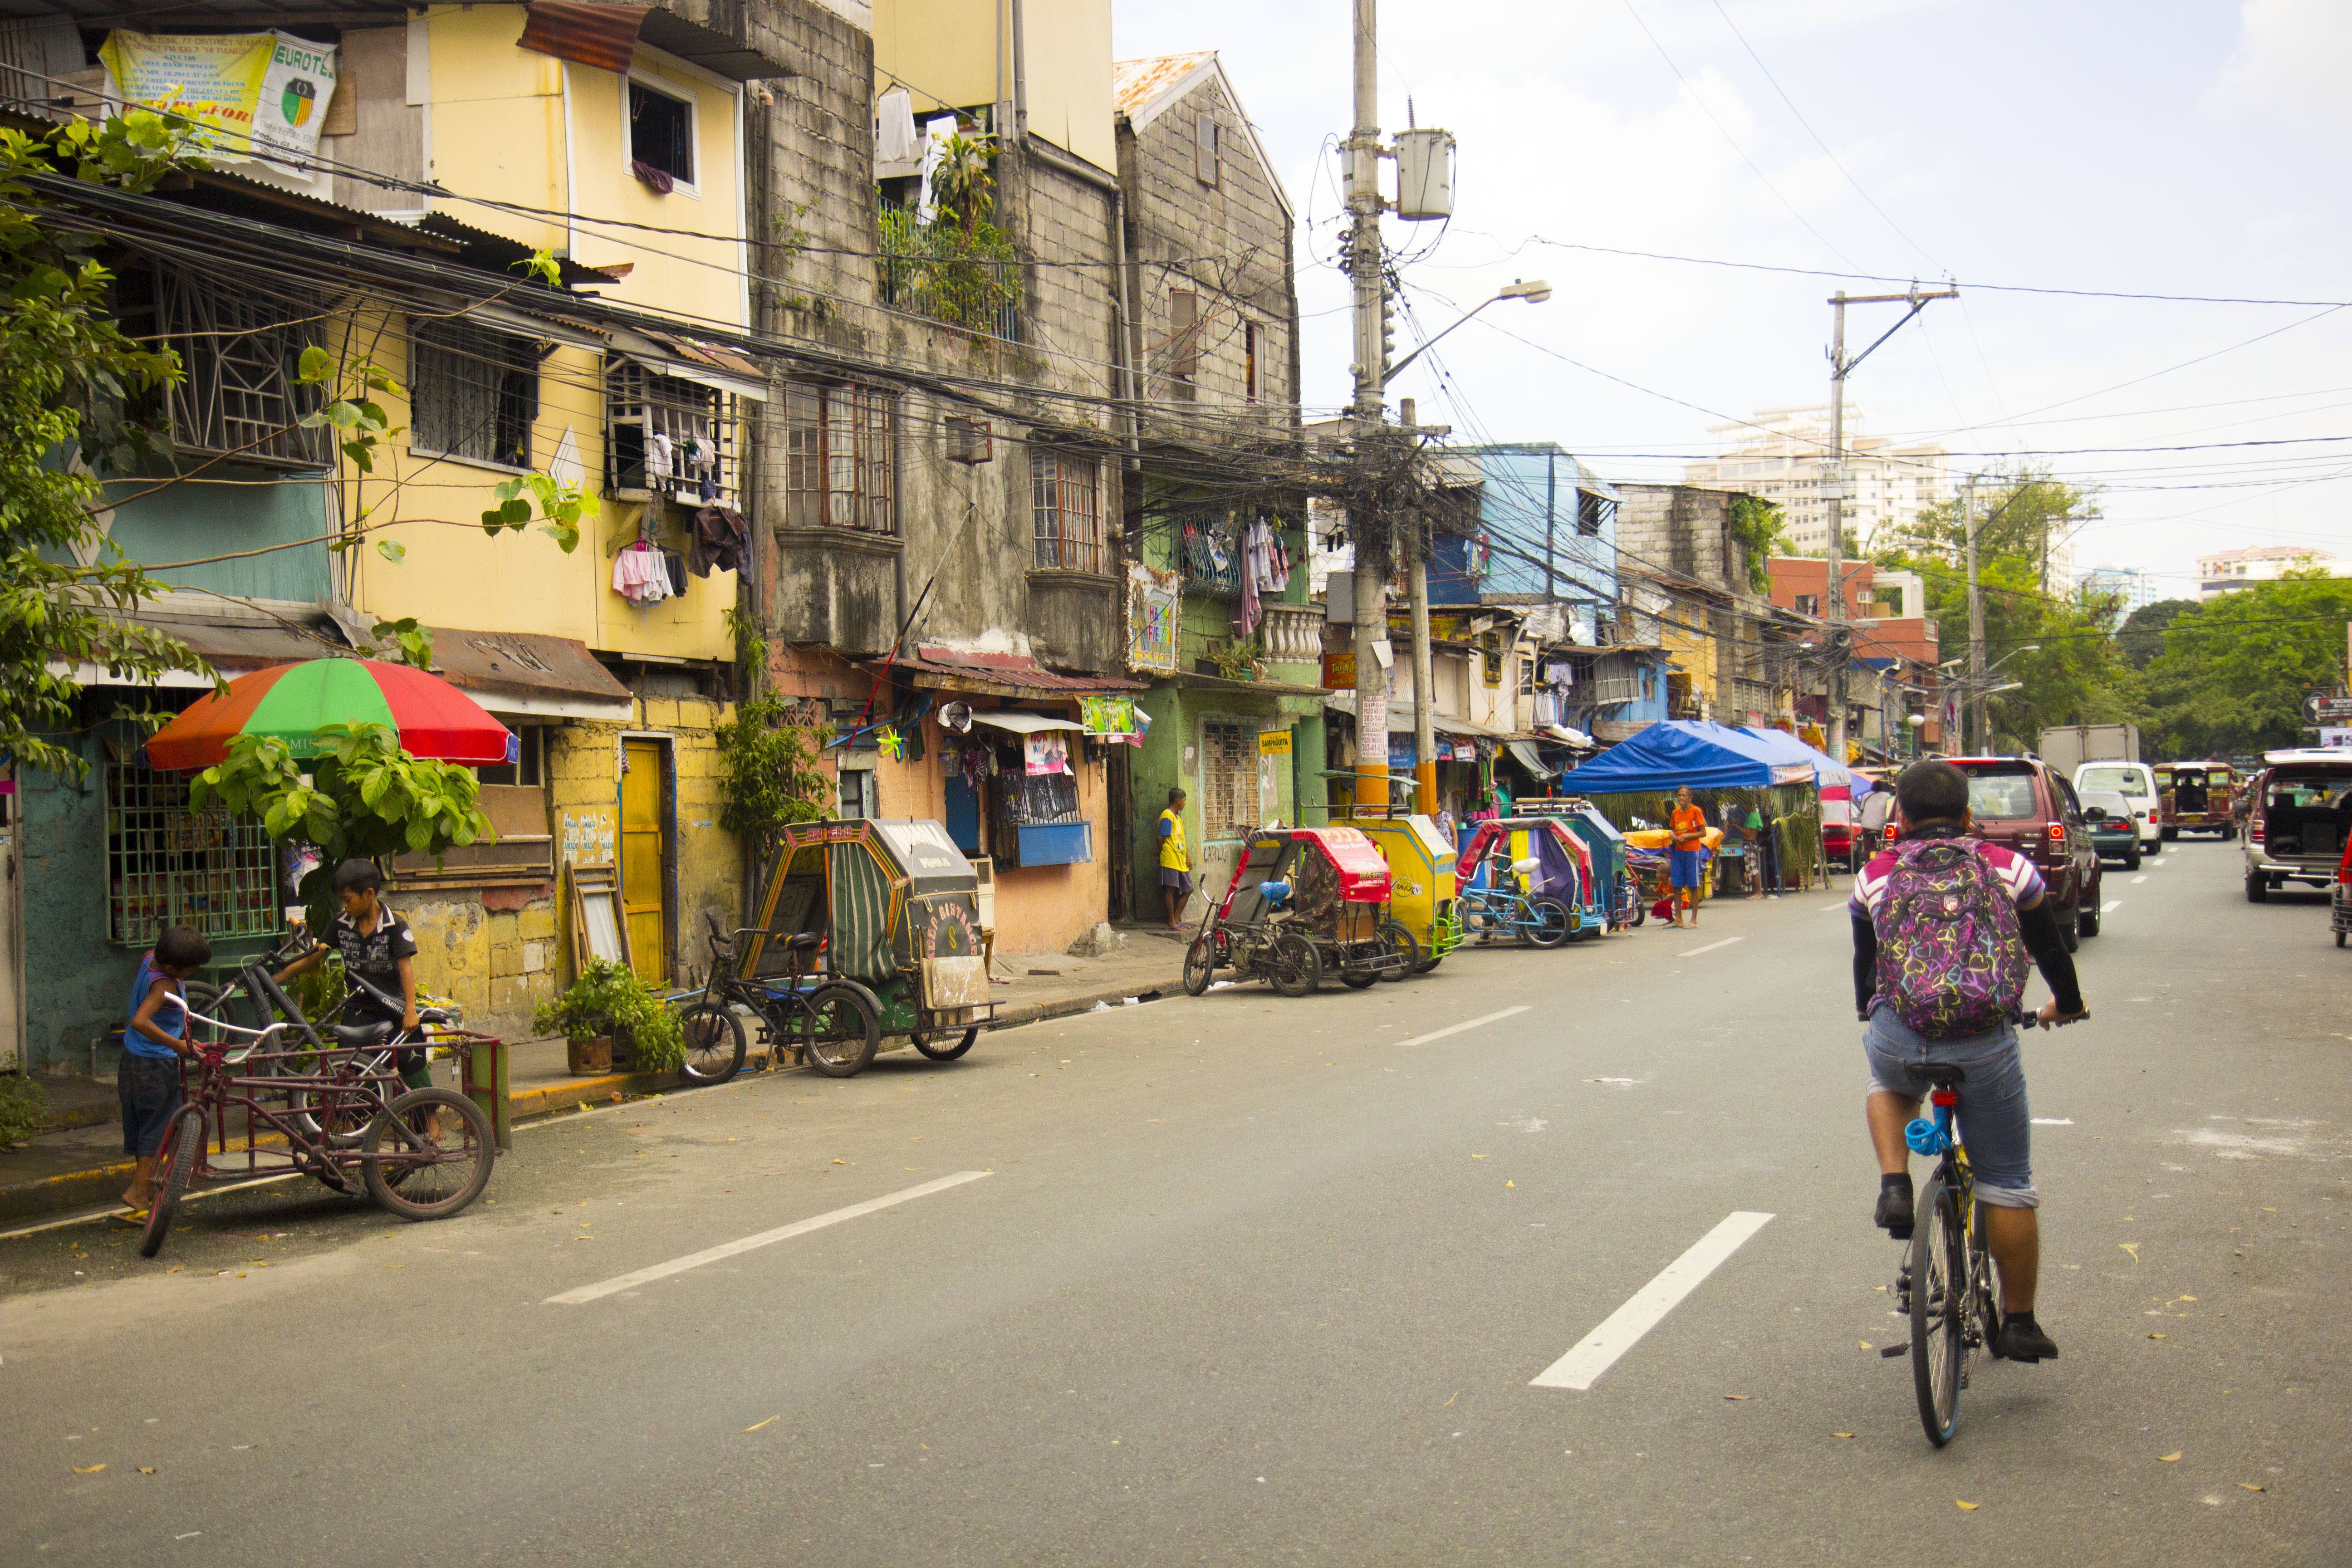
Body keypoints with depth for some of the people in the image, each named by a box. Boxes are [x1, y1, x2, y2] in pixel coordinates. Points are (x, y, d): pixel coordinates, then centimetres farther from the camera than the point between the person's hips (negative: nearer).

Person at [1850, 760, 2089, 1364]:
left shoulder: (1875, 875, 14)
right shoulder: (2007, 867, 13)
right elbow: (2049, 947, 25)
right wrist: (2067, 1005, 45)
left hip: (1896, 1041, 1)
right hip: (1985, 1046, -1)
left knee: (1887, 1085, 38)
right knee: (2008, 1186, 15)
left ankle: (1894, 1185, 14)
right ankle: (2018, 1323, 22)